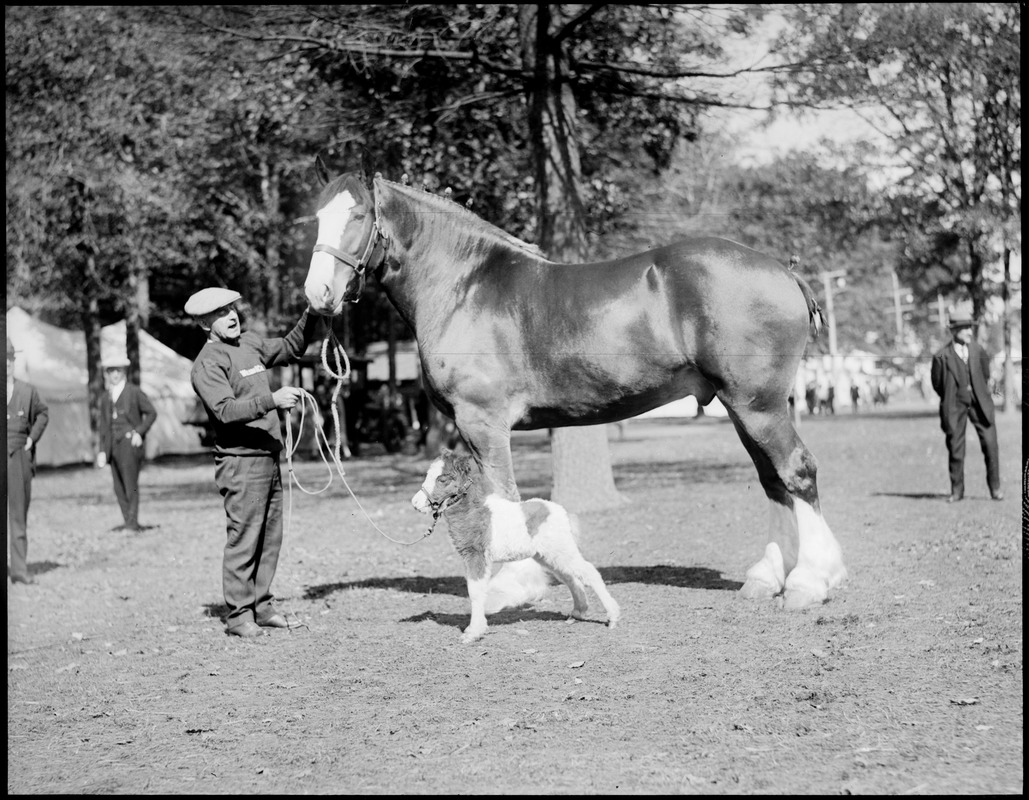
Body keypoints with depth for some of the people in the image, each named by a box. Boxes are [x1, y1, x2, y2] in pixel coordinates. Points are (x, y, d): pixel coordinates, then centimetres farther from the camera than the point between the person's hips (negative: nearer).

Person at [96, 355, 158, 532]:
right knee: (119, 487, 2)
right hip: (113, 445, 5)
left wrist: (139, 432, -8)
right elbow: (104, 425, 18)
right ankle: (128, 522, 6)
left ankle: (133, 522, -9)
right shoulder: (105, 398, 17)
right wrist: (102, 450, 12)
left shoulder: (135, 392, 3)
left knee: (130, 484, -10)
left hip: (130, 443, -5)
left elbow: (151, 413, 3)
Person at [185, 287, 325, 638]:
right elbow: (226, 410, -24)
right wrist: (271, 400, -34)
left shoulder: (250, 343, 13)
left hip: (269, 457, 8)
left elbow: (291, 348, 28)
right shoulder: (207, 363, -11)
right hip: (241, 461, -8)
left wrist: (312, 315, 13)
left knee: (270, 539, 11)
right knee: (243, 539, -6)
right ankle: (239, 614, -1)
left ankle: (261, 606, 18)